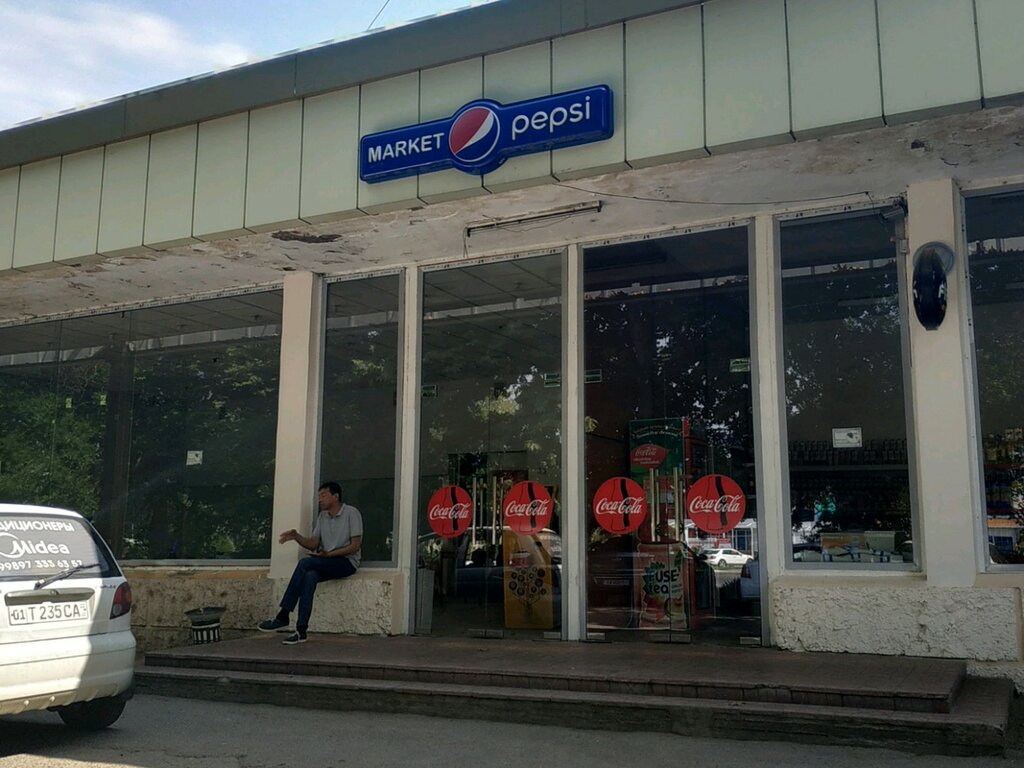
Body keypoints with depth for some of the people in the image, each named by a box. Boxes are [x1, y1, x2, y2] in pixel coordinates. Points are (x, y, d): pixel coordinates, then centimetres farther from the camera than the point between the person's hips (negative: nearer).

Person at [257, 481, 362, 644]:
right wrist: (296, 537, -7)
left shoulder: (351, 513, -4)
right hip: (324, 563, 5)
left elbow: (355, 545, -9)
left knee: (305, 563, -28)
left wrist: (330, 554, -16)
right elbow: (313, 544, 11)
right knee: (309, 576, -30)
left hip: (347, 562, -5)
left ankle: (283, 616, -25)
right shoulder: (322, 516, 17)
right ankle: (301, 630, -34)